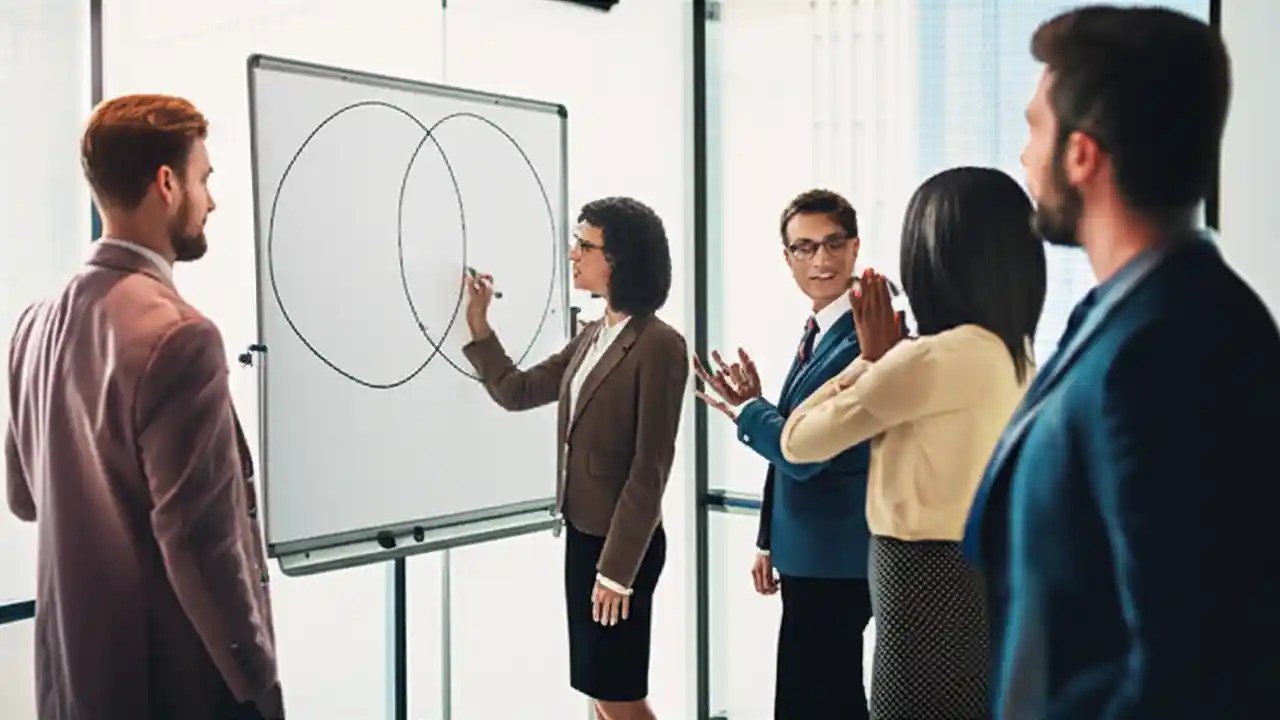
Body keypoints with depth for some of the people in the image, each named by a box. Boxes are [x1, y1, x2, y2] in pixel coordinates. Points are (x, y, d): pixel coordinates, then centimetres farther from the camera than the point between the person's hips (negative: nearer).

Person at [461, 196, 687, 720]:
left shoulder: (658, 346, -18)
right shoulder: (592, 336, 8)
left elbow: (650, 468, -19)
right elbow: (518, 392, 16)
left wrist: (617, 567, -18)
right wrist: (478, 327, 5)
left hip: (621, 543, -8)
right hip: (581, 532, 8)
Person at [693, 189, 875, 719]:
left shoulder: (866, 338, -20)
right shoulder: (816, 332, 12)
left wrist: (745, 408, -8)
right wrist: (769, 541, 18)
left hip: (835, 559, -10)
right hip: (810, 555, 10)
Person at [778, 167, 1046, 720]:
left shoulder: (932, 357, -20)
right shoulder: (1014, 353, 6)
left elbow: (798, 440, -10)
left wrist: (869, 358, 0)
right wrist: (886, 359, 5)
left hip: (932, 583, -9)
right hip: (990, 575, 9)